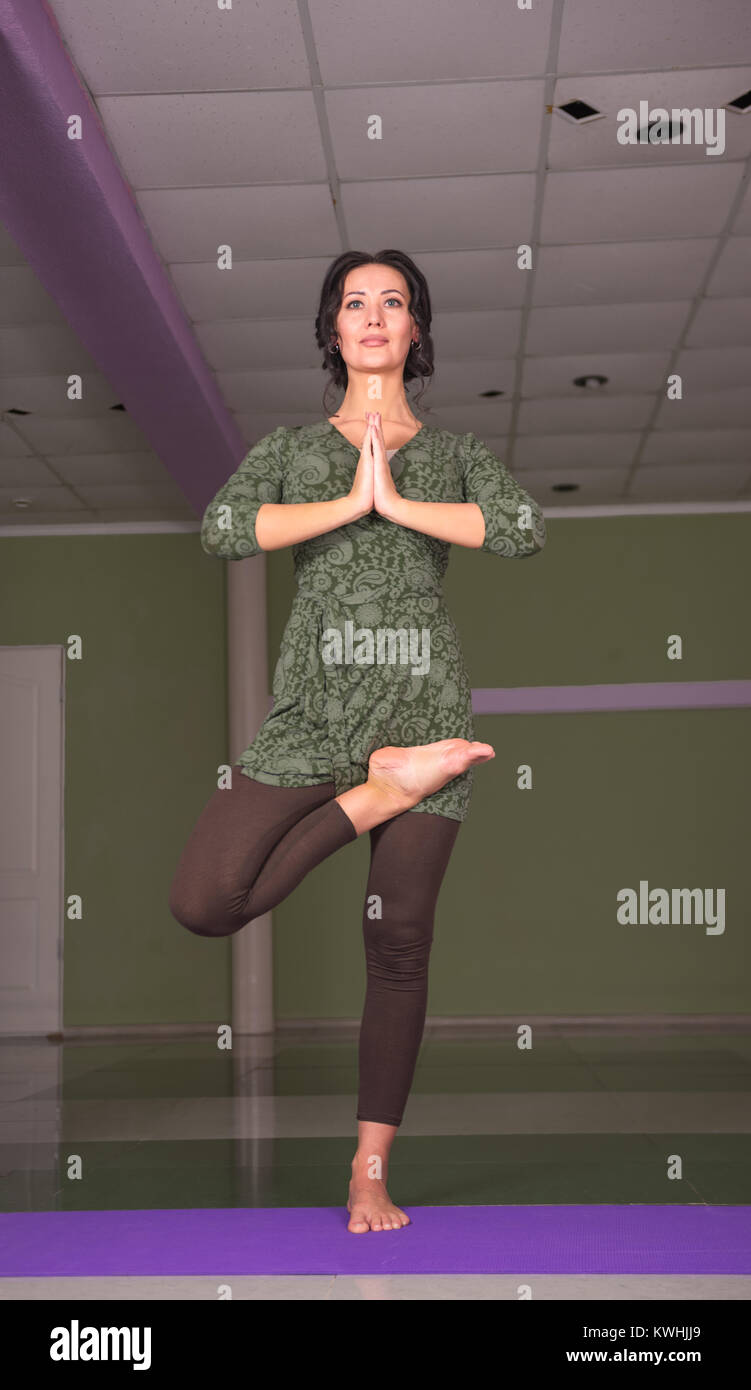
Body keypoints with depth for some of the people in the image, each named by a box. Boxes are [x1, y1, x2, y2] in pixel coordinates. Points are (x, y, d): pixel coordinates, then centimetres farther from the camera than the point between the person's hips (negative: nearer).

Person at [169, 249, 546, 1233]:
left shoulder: (454, 451, 14)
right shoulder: (291, 448, 14)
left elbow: (526, 529, -7)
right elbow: (223, 530, -6)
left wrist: (399, 504, -7)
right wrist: (350, 502, -8)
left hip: (424, 701, 0)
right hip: (313, 708, 1)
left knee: (400, 945, -1)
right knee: (204, 902, -17)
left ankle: (373, 1173, 11)